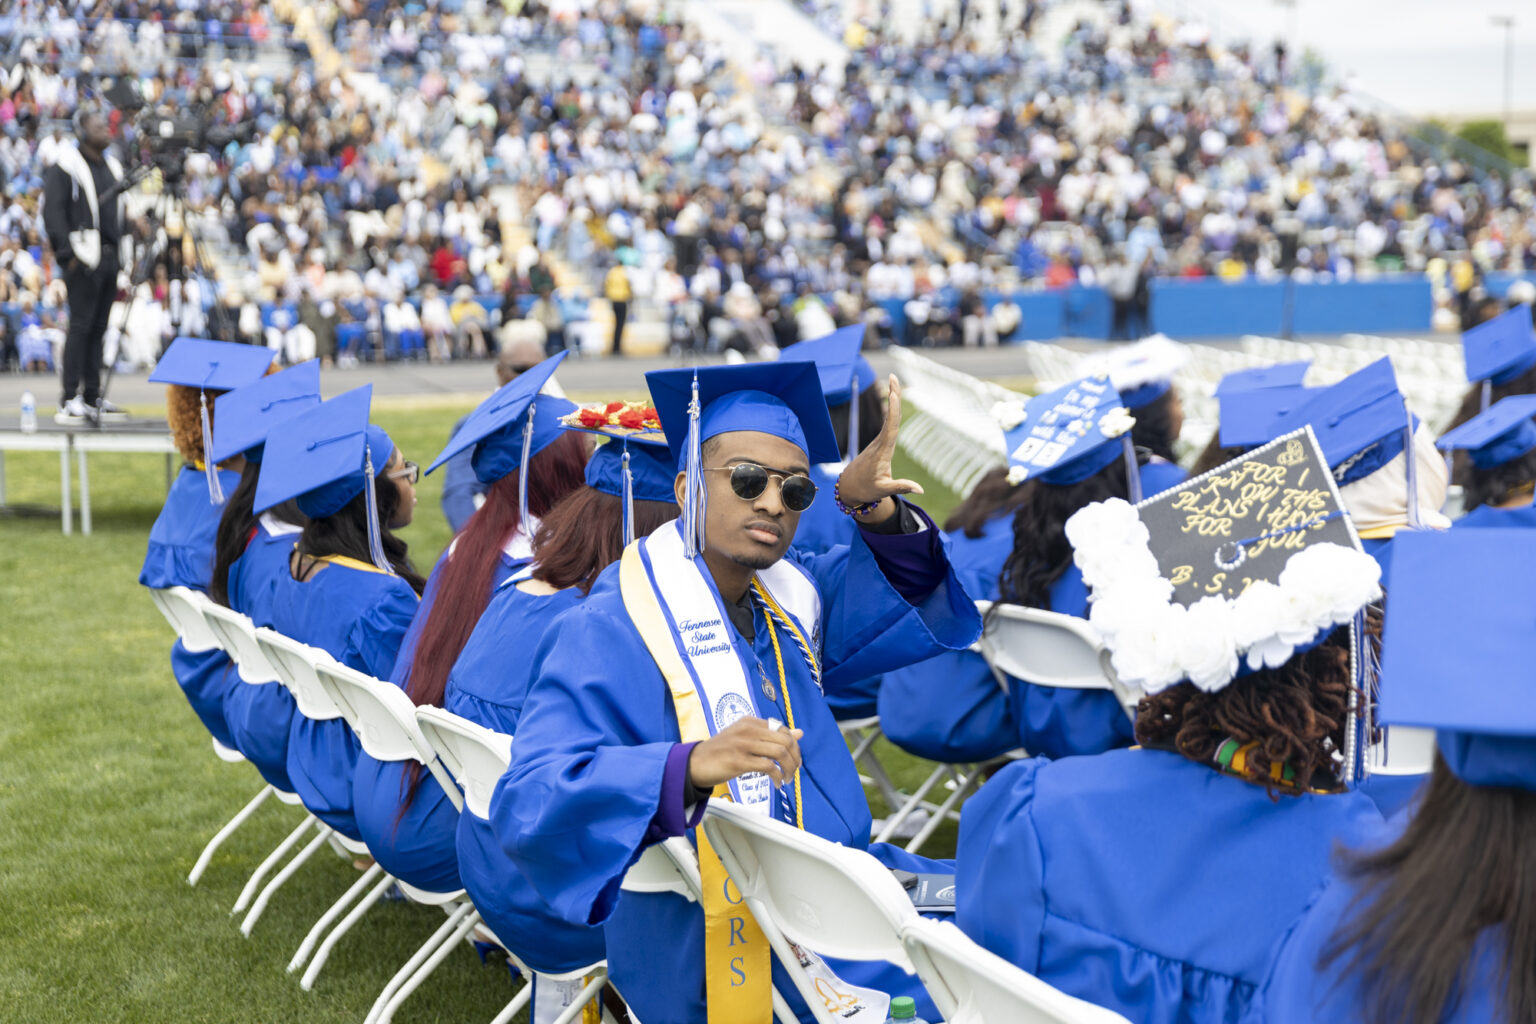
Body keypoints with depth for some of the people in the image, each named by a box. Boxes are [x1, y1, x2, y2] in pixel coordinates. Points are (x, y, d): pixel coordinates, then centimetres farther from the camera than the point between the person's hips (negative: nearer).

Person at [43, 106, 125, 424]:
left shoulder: (112, 166, 19)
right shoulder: (66, 166, -4)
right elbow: (52, 211, -9)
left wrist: (119, 253, 18)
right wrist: (67, 253, -15)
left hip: (109, 256, 7)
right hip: (85, 257, -7)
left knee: (98, 327, 8)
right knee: (80, 325, -10)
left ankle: (92, 397, 12)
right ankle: (70, 400, -10)